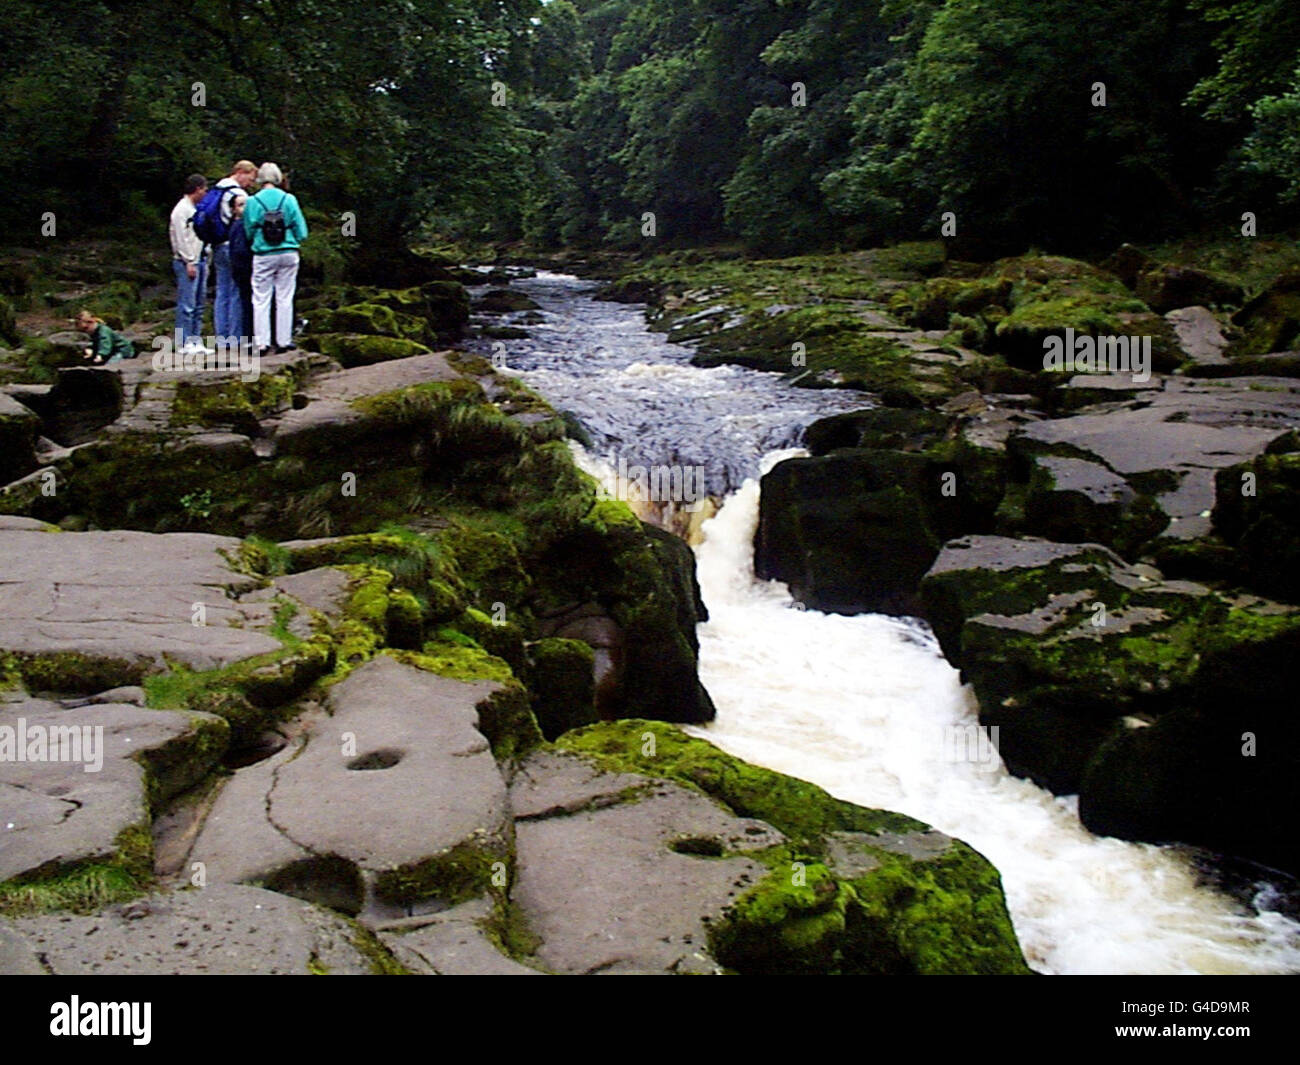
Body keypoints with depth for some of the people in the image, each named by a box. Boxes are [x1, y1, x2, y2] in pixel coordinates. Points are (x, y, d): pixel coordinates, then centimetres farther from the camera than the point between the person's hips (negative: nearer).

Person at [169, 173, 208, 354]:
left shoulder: (195, 209, 18)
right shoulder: (182, 209, -8)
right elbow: (181, 238, -13)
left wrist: (205, 254, 11)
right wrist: (189, 262, -16)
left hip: (197, 260, 9)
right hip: (187, 262, -9)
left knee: (198, 304, 10)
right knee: (187, 304, -9)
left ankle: (196, 340, 14)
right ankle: (185, 343, -7)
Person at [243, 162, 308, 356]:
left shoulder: (252, 202, -4)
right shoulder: (289, 199, -3)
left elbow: (249, 232, 4)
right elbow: (301, 231, 0)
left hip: (263, 256, -1)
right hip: (288, 253, 1)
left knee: (261, 300, 4)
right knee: (285, 299, 8)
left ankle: (262, 342, 1)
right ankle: (284, 341, 10)